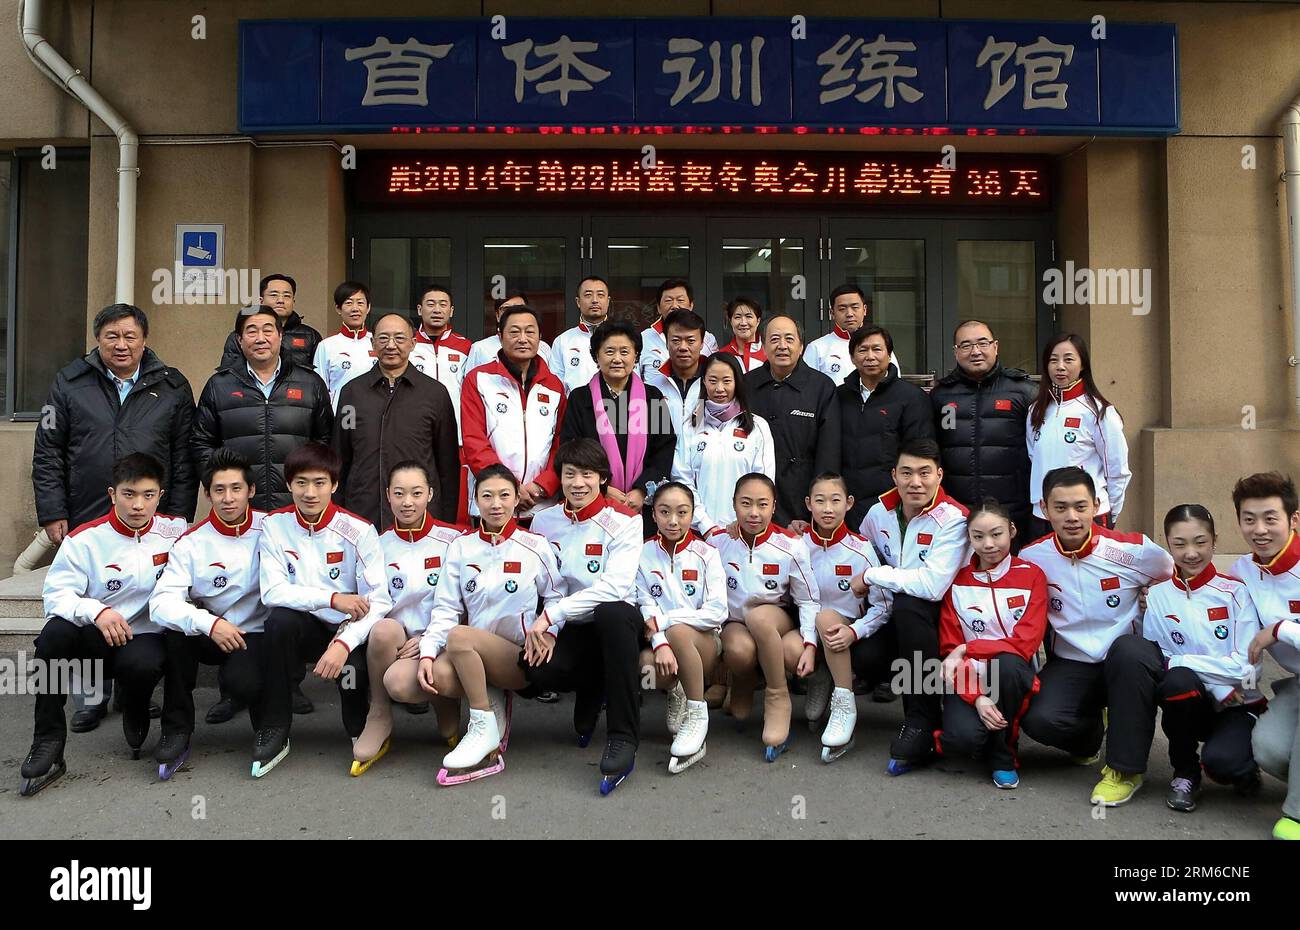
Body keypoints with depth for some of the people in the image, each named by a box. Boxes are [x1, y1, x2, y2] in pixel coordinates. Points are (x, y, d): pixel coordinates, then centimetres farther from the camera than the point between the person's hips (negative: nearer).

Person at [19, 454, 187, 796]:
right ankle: (47, 745, -21)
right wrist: (96, 611, -29)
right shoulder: (85, 539, -3)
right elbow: (55, 594, -10)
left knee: (140, 664, -35)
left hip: (146, 636, -1)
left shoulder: (176, 532, 0)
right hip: (94, 638, 1)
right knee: (56, 632, -32)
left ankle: (136, 723, 4)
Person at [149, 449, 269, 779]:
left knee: (240, 682, -32)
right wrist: (209, 623, -33)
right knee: (178, 626, -29)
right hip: (210, 637, 2)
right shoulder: (192, 542, -4)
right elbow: (162, 601, -17)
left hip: (256, 634, -2)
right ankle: (177, 730, -13)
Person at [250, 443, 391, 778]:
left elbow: (379, 602, -14)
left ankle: (363, 733, 6)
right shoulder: (275, 526, -3)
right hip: (303, 628, 2)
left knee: (353, 671, -32)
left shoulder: (358, 531, -9)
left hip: (349, 631, -2)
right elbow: (272, 592, -12)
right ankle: (274, 732, -16)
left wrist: (344, 643, -29)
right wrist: (332, 598, -24)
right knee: (280, 620, -31)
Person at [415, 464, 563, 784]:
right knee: (400, 680, -26)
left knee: (459, 636, -33)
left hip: (521, 660, -3)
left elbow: (555, 597, 8)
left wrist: (548, 631, -12)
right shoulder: (460, 547, 8)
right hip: (472, 658, 3)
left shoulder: (535, 545, 2)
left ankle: (484, 728, -16)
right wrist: (428, 652, -12)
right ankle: (491, 700, -3)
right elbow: (445, 608, 3)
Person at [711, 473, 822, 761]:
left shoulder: (791, 546, -8)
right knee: (740, 650, -37)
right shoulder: (718, 542, -6)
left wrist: (810, 645, -16)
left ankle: (777, 697, -17)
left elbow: (808, 600, -3)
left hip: (778, 622, 0)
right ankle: (741, 688, 0)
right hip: (734, 623, 0)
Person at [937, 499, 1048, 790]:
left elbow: (1026, 642, -11)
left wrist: (967, 650, -19)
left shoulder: (1031, 575, -1)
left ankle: (1003, 754, -13)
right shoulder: (957, 580, 2)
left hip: (1013, 677, 0)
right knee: (962, 738, -32)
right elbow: (949, 650, -3)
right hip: (970, 680, 0)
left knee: (1006, 662, -37)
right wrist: (976, 697, -19)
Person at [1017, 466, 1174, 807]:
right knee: (1039, 720, -29)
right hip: (1069, 665, 1)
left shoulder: (1133, 550, -10)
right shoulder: (1030, 558, -6)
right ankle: (1090, 733, 12)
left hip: (1127, 662, -1)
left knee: (1127, 648, -38)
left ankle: (1125, 768, -21)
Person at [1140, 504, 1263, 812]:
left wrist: (1176, 662, -17)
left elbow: (1247, 668, -11)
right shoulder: (1157, 596, -1)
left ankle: (1244, 769, 9)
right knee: (1178, 681, -34)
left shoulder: (1236, 592, -4)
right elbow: (1155, 664, -6)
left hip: (1237, 706, -1)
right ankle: (1185, 773, -8)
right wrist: (1217, 687, -19)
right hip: (1195, 703, 1)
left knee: (1220, 761, -32)